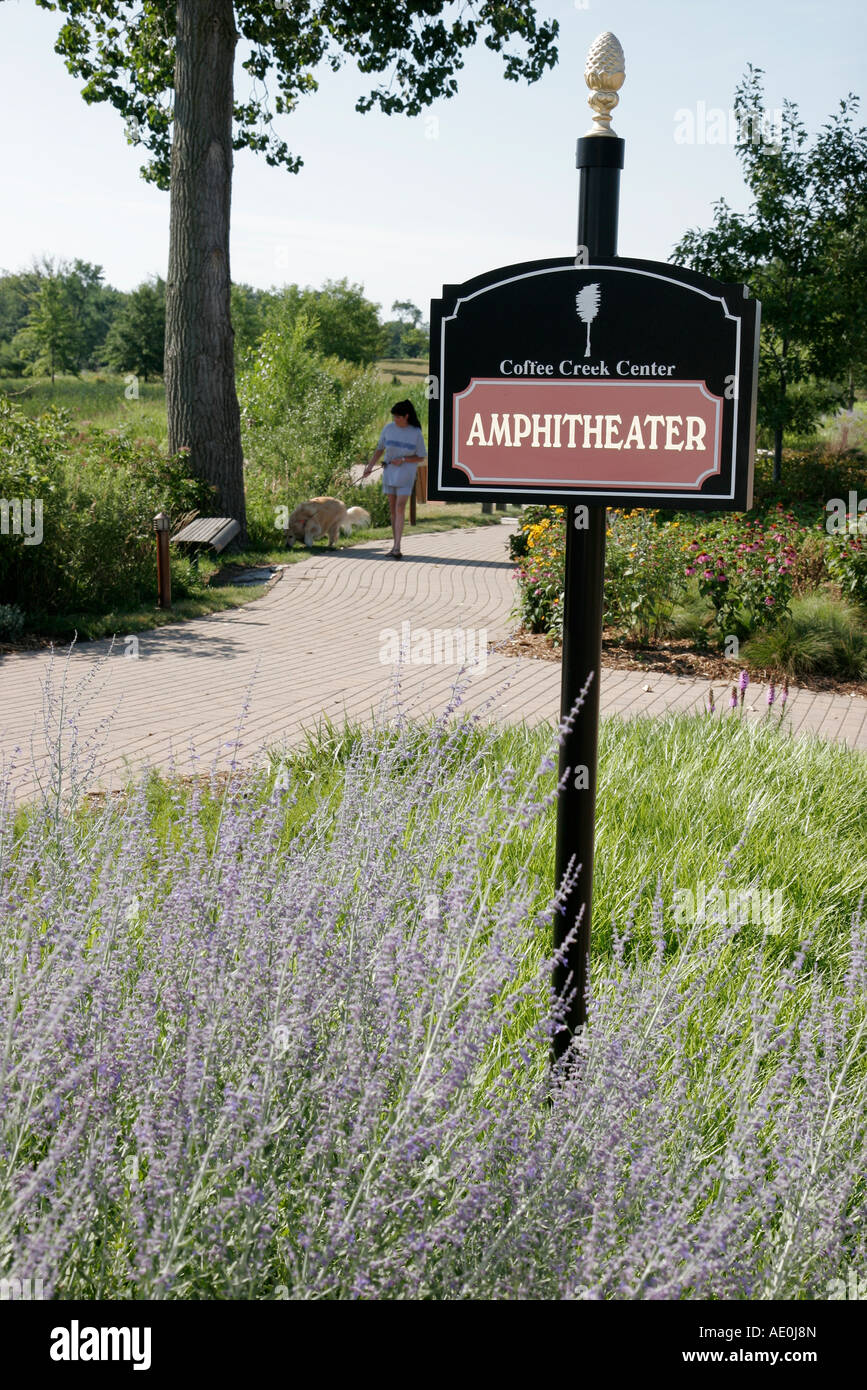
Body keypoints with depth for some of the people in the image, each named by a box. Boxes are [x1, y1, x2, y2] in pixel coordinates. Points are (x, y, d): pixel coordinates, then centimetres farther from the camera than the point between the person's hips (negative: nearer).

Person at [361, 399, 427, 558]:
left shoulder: (416, 433, -8)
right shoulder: (388, 429, -1)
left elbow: (421, 458, -2)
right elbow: (379, 449, 11)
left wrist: (403, 459, -16)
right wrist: (370, 467, 3)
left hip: (405, 473, -4)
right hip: (389, 473, 4)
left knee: (400, 508, -14)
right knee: (392, 508, 8)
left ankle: (397, 548, -19)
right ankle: (395, 545, 16)